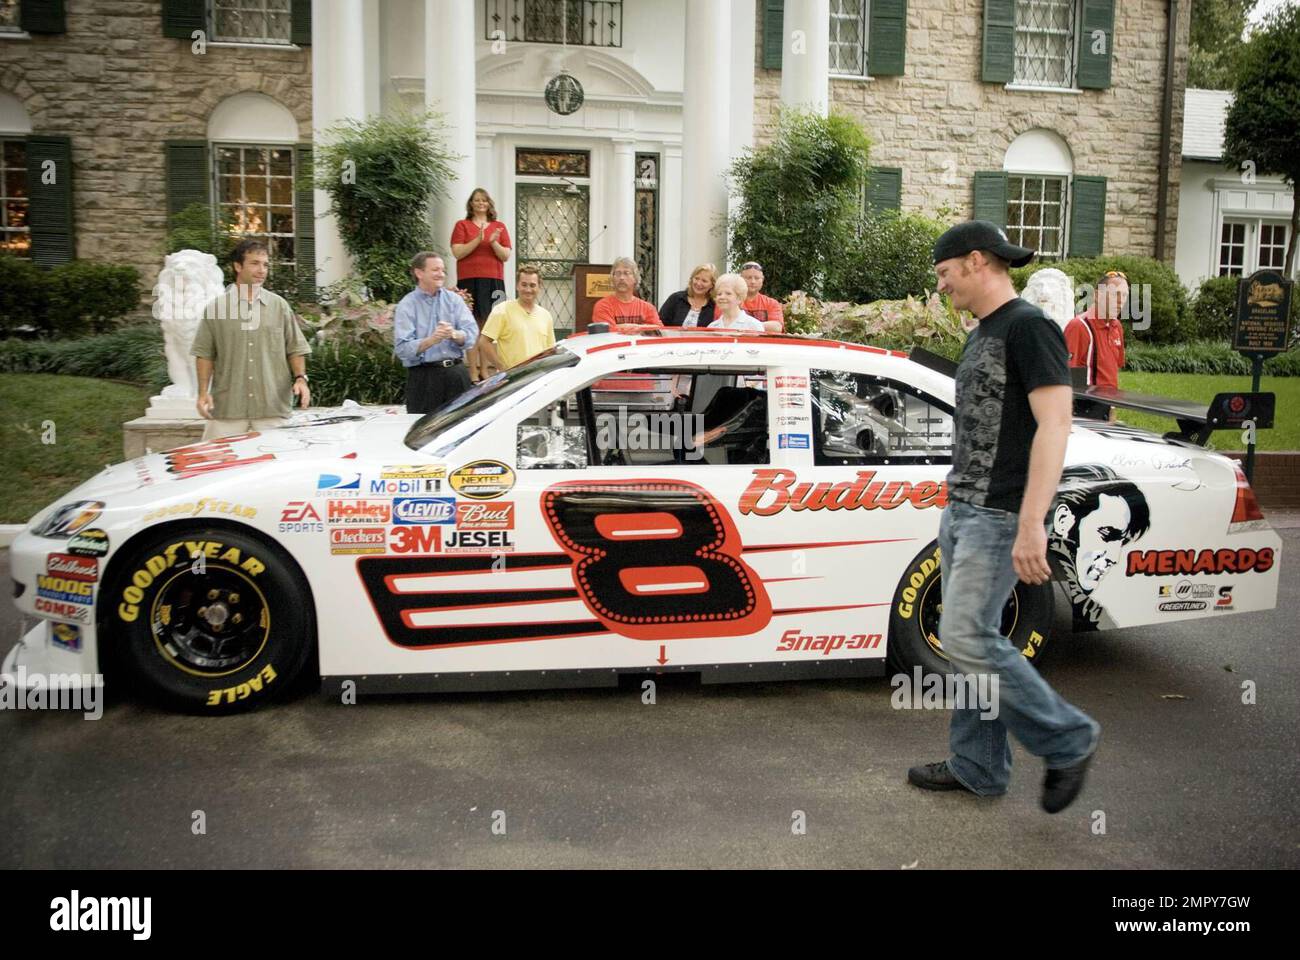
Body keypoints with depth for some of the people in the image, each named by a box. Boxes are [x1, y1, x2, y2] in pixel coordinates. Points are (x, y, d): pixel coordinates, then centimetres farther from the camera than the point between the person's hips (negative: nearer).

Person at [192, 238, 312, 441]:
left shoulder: (279, 306, 9)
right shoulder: (216, 308, 5)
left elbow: (296, 349, 11)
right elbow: (204, 354, 7)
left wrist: (300, 378, -4)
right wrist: (203, 392, -1)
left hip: (273, 408, 1)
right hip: (226, 408, -1)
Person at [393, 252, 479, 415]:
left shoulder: (454, 299, 11)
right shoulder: (406, 306, 0)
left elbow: (472, 335, 1)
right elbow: (402, 349, -10)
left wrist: (454, 334, -20)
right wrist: (431, 340, -24)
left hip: (457, 373, 3)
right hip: (423, 377, -3)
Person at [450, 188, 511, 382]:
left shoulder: (499, 227, 15)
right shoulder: (462, 225, 9)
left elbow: (506, 256, 8)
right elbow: (457, 252, -3)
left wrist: (494, 243, -10)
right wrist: (478, 240, -14)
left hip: (493, 280, 2)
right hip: (469, 280, -2)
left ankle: (485, 370, 8)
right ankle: (473, 372, -7)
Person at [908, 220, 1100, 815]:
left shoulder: (1029, 327, -11)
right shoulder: (980, 336, 17)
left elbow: (1054, 425, -20)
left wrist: (1031, 525, -26)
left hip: (999, 518, -9)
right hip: (962, 511, 9)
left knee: (966, 638, -11)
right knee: (969, 639, 11)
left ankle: (1067, 739, 6)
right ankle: (978, 768, 21)